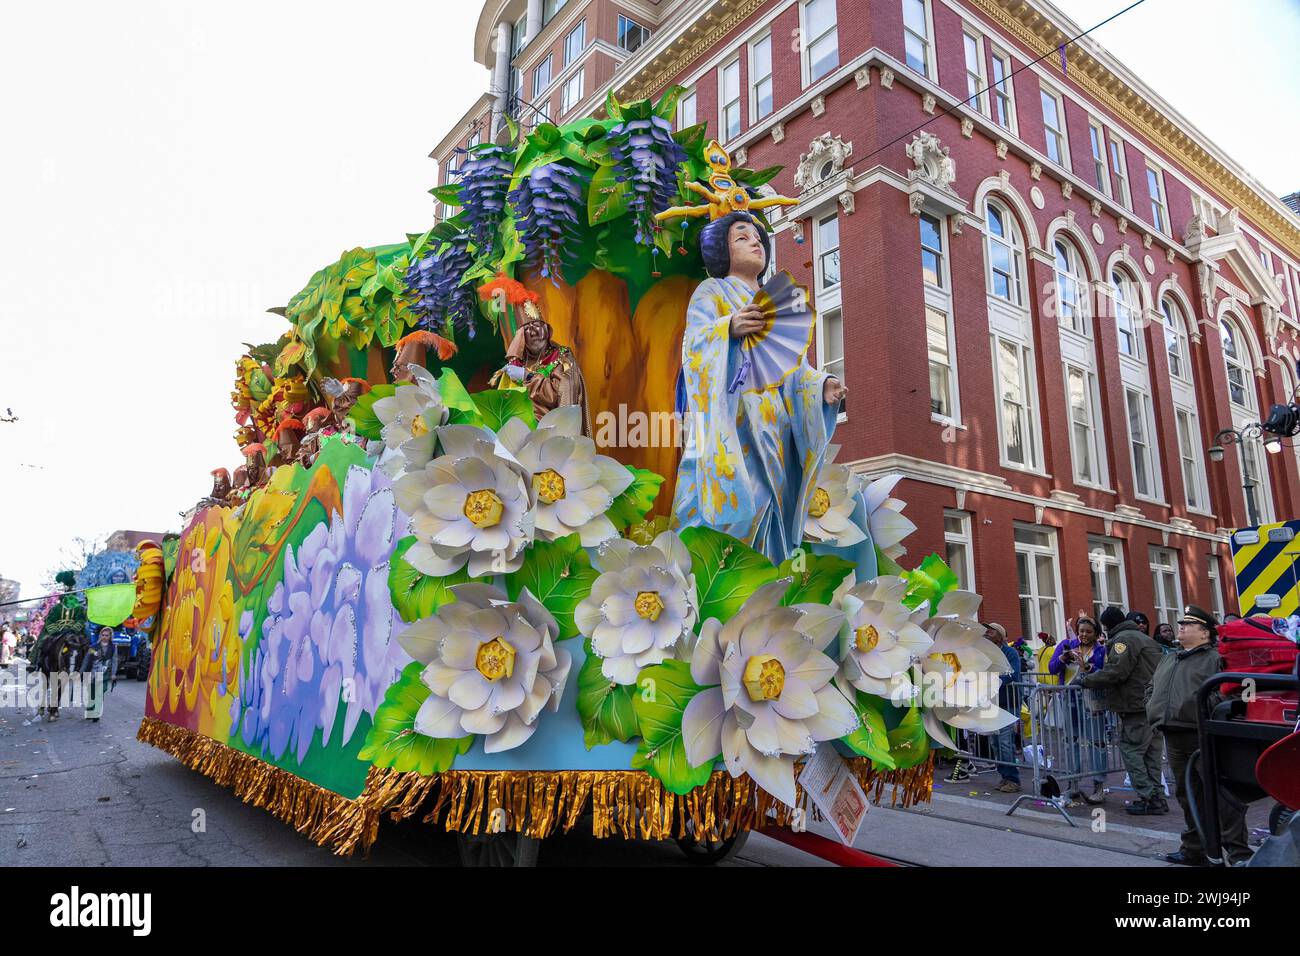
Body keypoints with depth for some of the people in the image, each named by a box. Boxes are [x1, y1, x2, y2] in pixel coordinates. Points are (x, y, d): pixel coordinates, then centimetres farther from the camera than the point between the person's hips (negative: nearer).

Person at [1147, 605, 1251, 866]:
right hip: (1174, 737, 8)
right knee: (1187, 795, 15)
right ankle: (1193, 849, 25)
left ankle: (1238, 853, 2)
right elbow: (1152, 687, 31)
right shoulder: (1168, 661, 21)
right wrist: (1154, 708, 16)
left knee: (1222, 795, -6)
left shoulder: (1214, 659, -5)